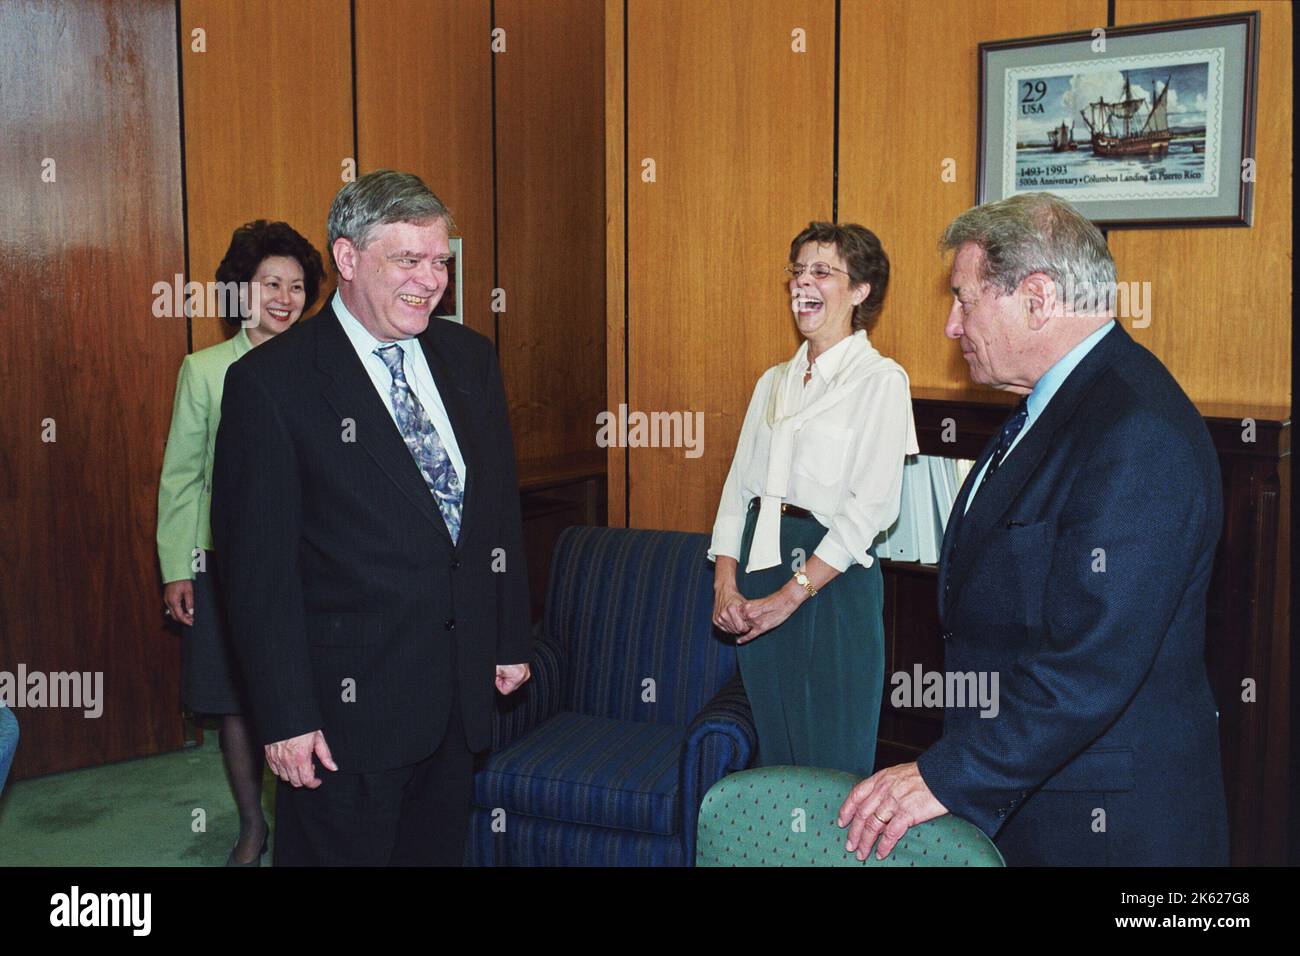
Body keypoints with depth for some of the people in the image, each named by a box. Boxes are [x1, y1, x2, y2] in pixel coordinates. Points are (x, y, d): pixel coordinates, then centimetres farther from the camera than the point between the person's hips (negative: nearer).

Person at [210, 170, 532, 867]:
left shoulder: (468, 358, 7)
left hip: (461, 693, 6)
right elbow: (258, 565, -12)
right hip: (348, 703, -5)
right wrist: (286, 716, -14)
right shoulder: (271, 382, -10)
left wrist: (511, 638, 13)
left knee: (440, 852, 17)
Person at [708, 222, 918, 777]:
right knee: (773, 754, 14)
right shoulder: (773, 382, 14)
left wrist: (790, 595, -16)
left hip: (831, 576, -6)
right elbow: (738, 485, 9)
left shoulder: (880, 379, -6)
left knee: (830, 762, 2)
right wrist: (725, 585, -4)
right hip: (758, 562, 6)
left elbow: (871, 506, -14)